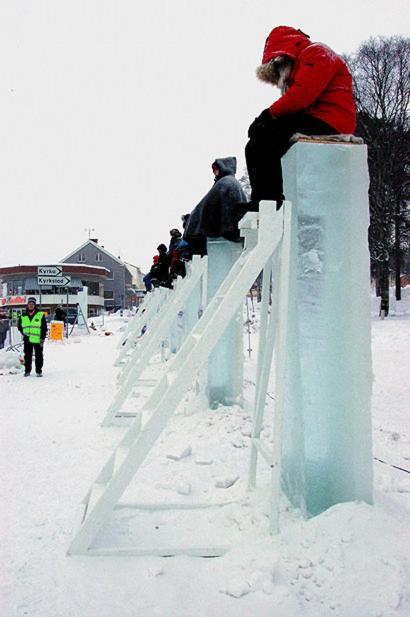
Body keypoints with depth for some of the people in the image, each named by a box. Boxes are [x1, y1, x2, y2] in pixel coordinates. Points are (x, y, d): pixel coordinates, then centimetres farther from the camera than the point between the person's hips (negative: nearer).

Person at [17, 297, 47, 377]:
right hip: (27, 340, 3)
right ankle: (27, 370, 18)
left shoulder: (40, 315, -2)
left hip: (38, 340, -3)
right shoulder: (23, 316, 7)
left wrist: (42, 338, -8)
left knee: (39, 356, 3)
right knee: (27, 356, 9)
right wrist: (23, 333, 6)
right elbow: (19, 326, 20)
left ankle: (39, 371, 10)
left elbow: (44, 328, -3)